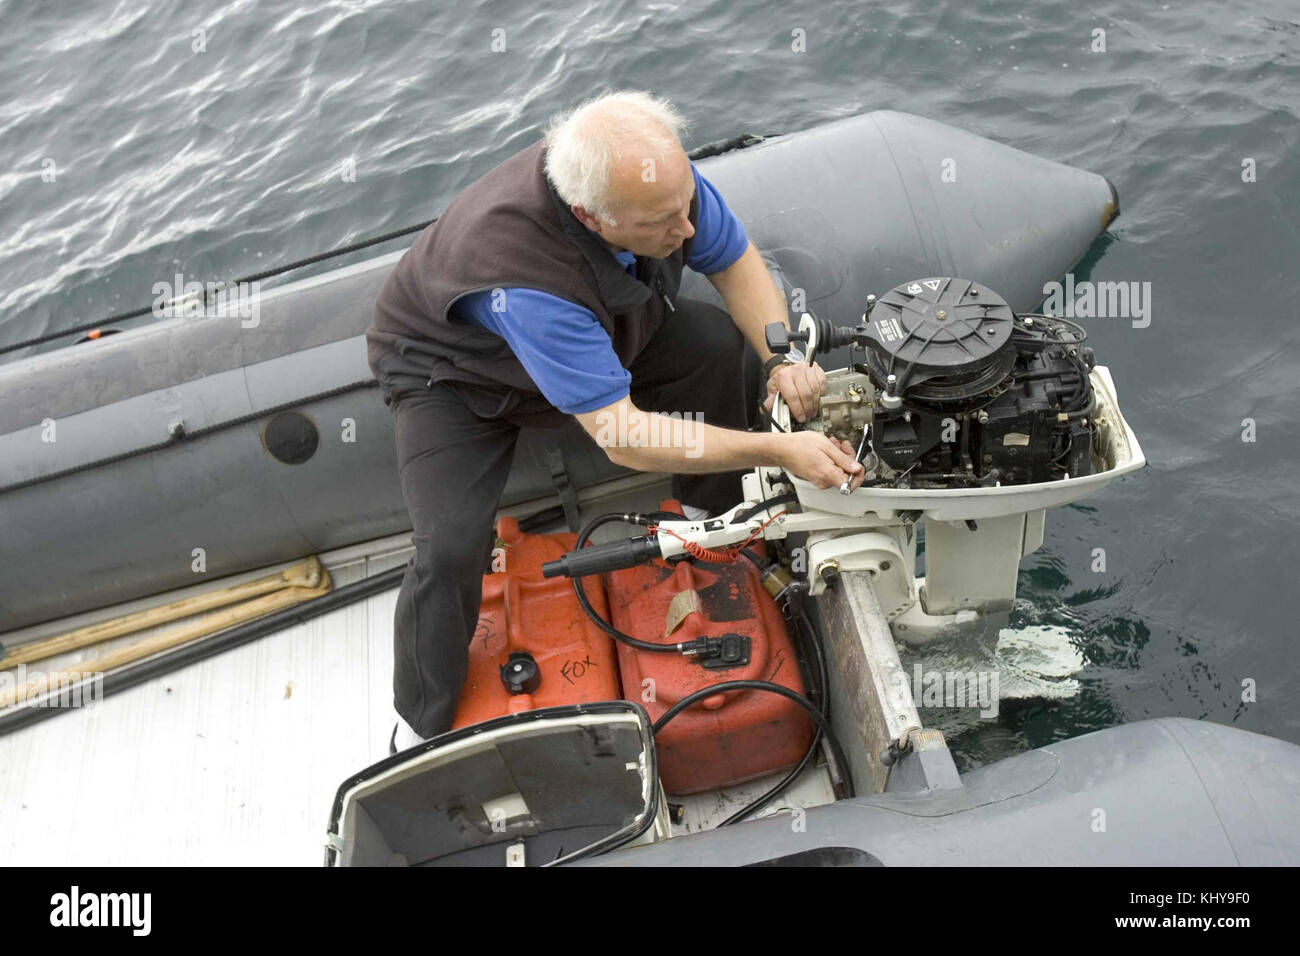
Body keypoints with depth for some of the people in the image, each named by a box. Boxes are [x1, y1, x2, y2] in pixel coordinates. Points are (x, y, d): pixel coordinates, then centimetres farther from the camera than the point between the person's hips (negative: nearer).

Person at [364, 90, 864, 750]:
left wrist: (782, 356, -27)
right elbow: (623, 437, -43)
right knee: (450, 547, -24)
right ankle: (421, 732, 2)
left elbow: (735, 261, -9)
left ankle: (710, 522, 7)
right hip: (454, 370, -5)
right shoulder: (523, 272, -46)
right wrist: (780, 450, -43)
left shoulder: (659, 175, -28)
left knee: (721, 344, -17)